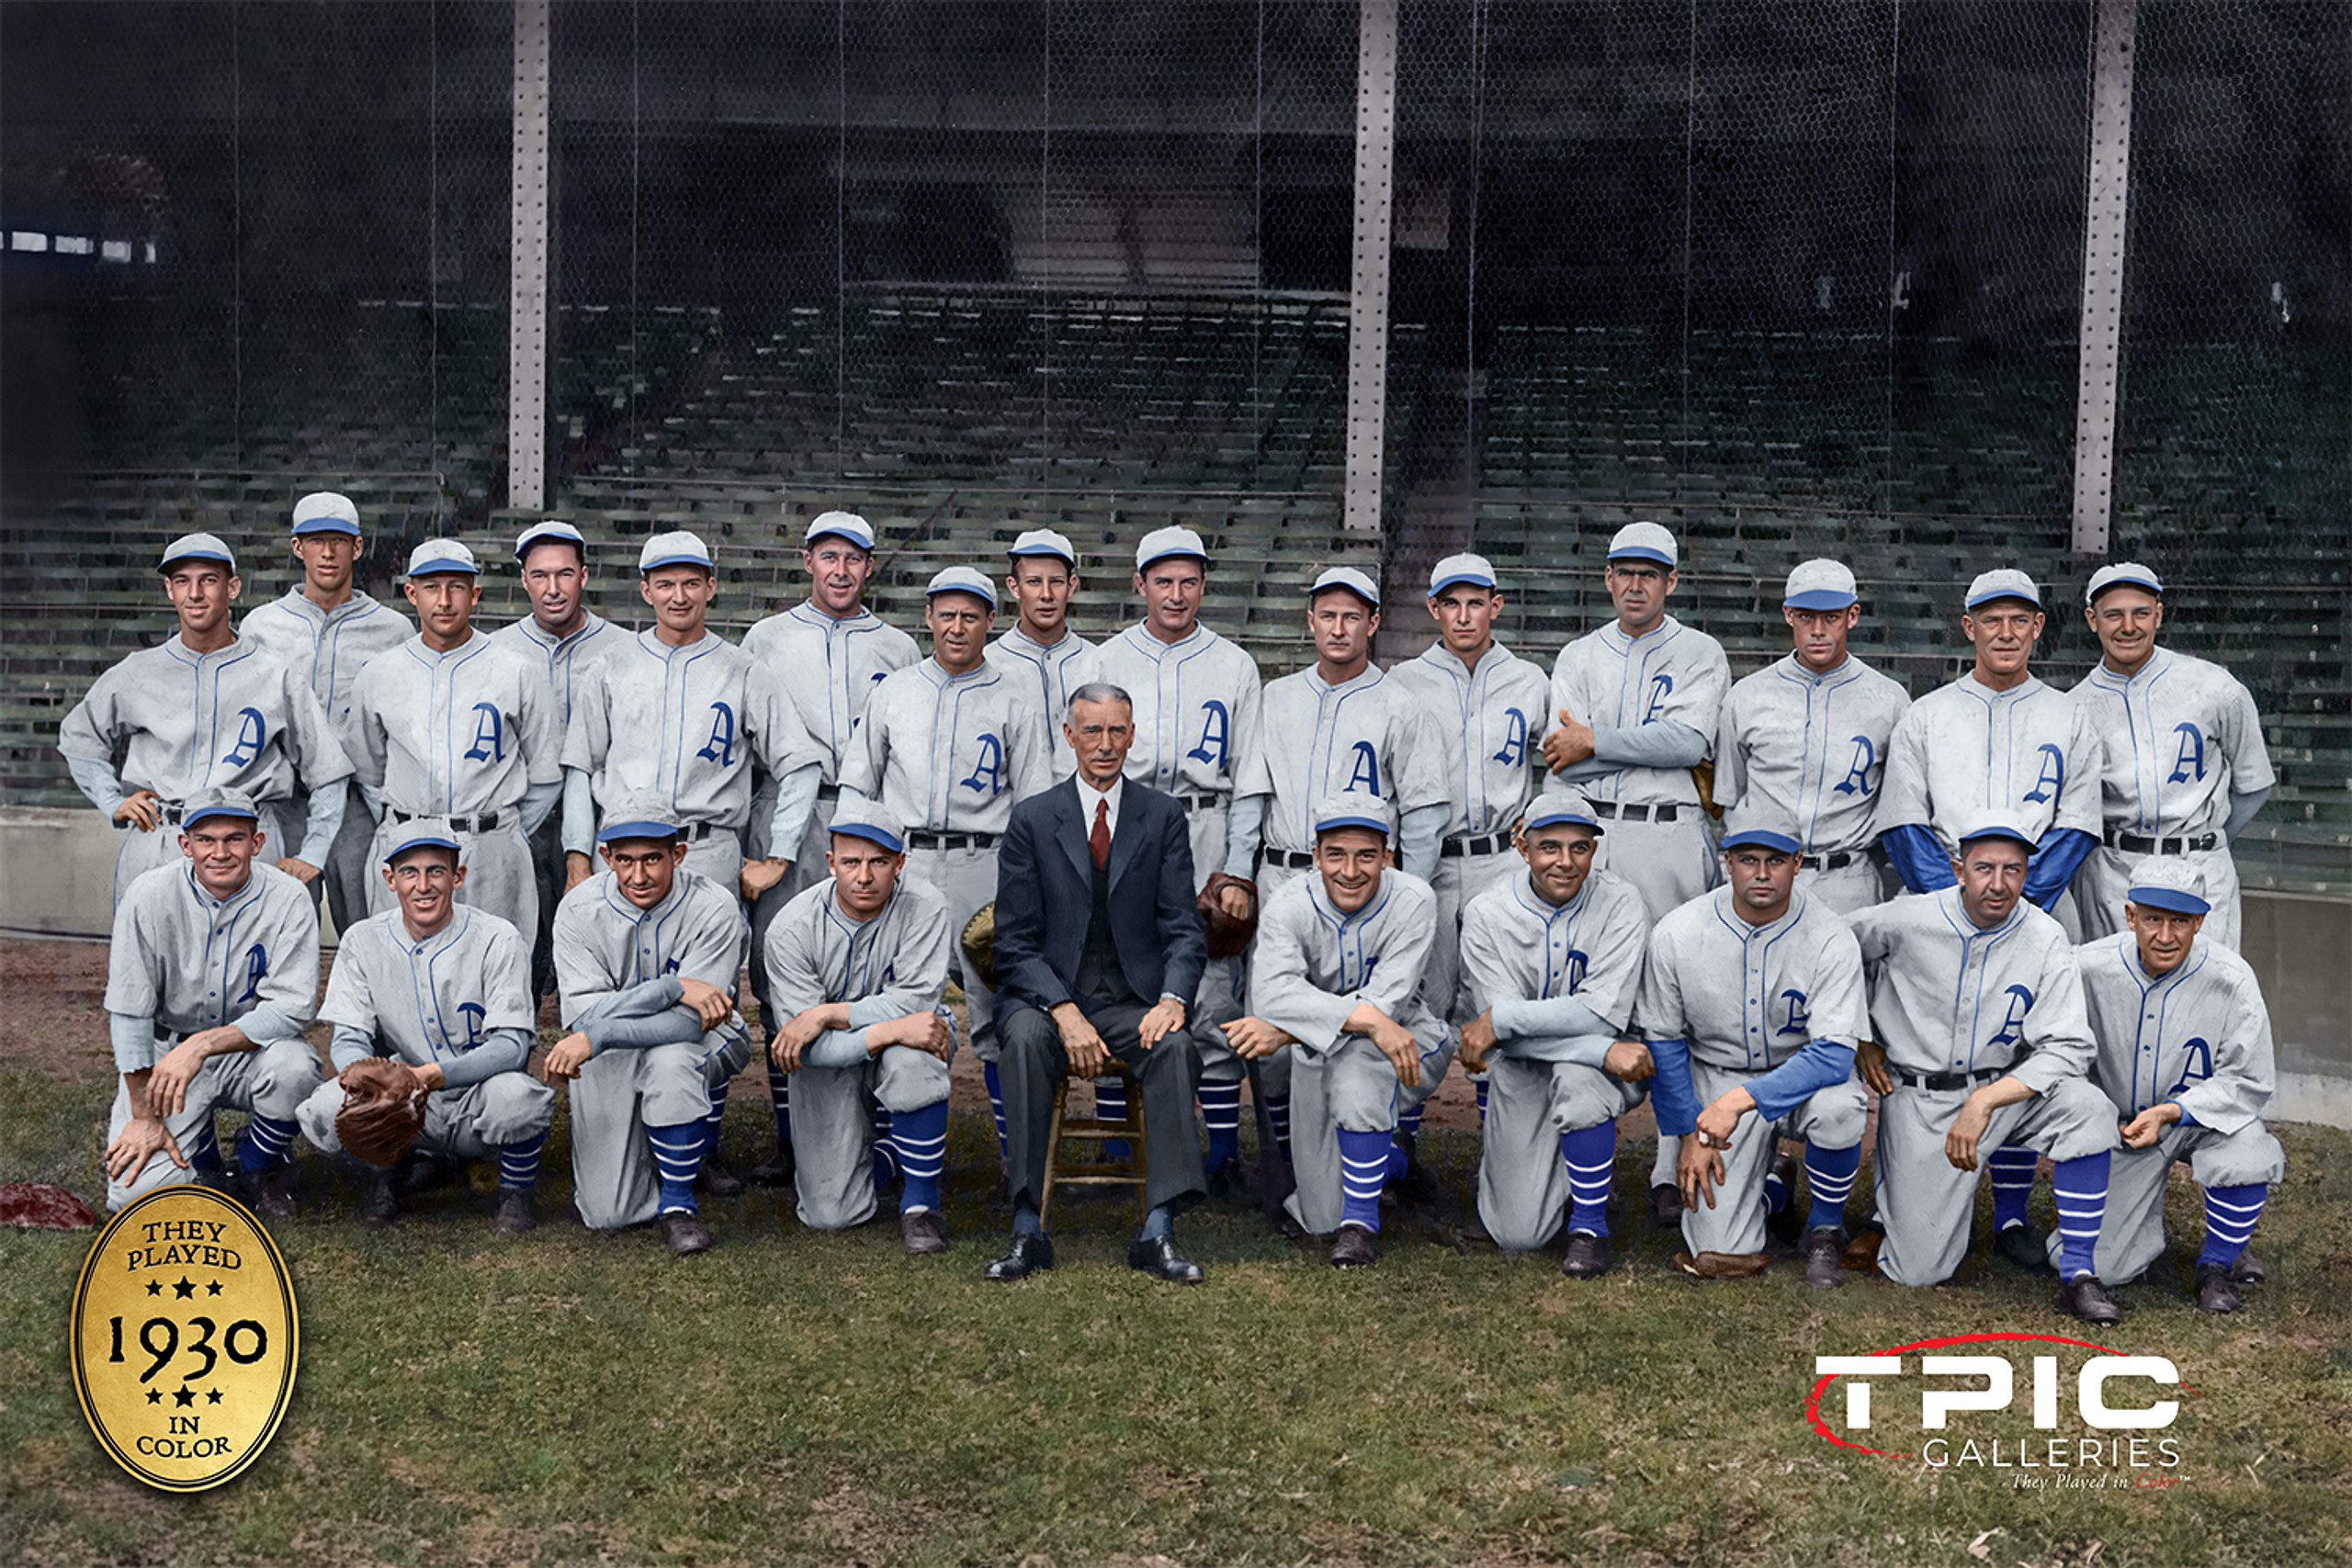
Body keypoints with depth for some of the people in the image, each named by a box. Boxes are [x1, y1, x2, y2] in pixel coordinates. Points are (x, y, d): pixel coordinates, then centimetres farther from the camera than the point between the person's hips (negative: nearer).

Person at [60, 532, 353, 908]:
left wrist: (312, 856, 2)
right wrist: (114, 803, 14)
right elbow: (78, 738, 28)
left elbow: (327, 775, 9)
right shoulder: (137, 673, 12)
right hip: (154, 846, 2)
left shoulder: (276, 676, 6)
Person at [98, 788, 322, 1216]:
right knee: (137, 1191, -19)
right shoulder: (151, 896, -13)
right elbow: (128, 1011, -10)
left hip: (250, 1048, 0)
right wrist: (144, 1117, -13)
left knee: (293, 1064, -35)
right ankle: (196, 1151, 19)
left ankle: (260, 1165, -3)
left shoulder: (288, 900, -14)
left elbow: (290, 1008, -20)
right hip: (165, 1048, 0)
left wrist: (202, 1045, -33)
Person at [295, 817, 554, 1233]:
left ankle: (515, 1189, -3)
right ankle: (382, 1177, 9)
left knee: (517, 1095, -36)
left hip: (477, 1109, -2)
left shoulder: (497, 940, -9)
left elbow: (512, 1044, -16)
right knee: (323, 1111, -26)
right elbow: (348, 1039, -3)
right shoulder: (363, 941, 0)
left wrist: (434, 1076, -34)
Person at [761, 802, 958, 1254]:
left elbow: (914, 1002, -25)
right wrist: (892, 1030, -33)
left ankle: (920, 1203, -20)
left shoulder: (924, 911, -17)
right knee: (831, 1215, -8)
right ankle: (869, 1144, 27)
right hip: (829, 1064, 1)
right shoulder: (791, 928, -18)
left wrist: (827, 1014, -30)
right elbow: (804, 1045, -21)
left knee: (913, 1058, -39)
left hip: (900, 1045, 0)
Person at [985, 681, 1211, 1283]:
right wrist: (1065, 1013, -17)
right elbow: (1016, 943, 0)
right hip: (1049, 993, 0)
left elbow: (1183, 928, 4)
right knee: (1025, 1040, -33)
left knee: (1174, 1046, -31)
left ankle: (1158, 1233, -31)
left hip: (1135, 1000, 1)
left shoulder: (1164, 817, 9)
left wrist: (1172, 999, -18)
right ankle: (1027, 1233, -31)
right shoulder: (1032, 819, 5)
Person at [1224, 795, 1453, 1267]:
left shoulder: (1412, 900, -18)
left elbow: (1387, 1000, -29)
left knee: (1356, 1065, -38)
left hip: (1404, 1043, -2)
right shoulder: (1289, 905, -15)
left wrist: (1284, 1032, -37)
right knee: (1321, 1217, 3)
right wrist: (1369, 1019, -46)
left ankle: (1362, 1222, -22)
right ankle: (1389, 1159, 37)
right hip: (1318, 1057, 3)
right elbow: (1273, 992, -32)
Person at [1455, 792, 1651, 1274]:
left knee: (1576, 1074, -38)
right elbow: (1507, 1035, -18)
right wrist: (1605, 1050, -30)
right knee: (1520, 1235, -7)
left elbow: (1603, 1013, -24)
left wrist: (1499, 1018, -25)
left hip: (1604, 1070, -1)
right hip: (1521, 1075, 1)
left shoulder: (1621, 904, -13)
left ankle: (1590, 1227, -16)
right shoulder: (1485, 914, -10)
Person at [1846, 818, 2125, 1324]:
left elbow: (2067, 1050, -15)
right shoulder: (1907, 921, -11)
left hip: (2006, 1091, 2)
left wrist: (1985, 1102, -26)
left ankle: (2078, 1275, -20)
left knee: (2087, 1106, -31)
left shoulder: (2045, 941, -9)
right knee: (1920, 1271, -9)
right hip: (1916, 1099, -1)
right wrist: (1860, 1037, 4)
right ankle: (1901, 1189, 28)